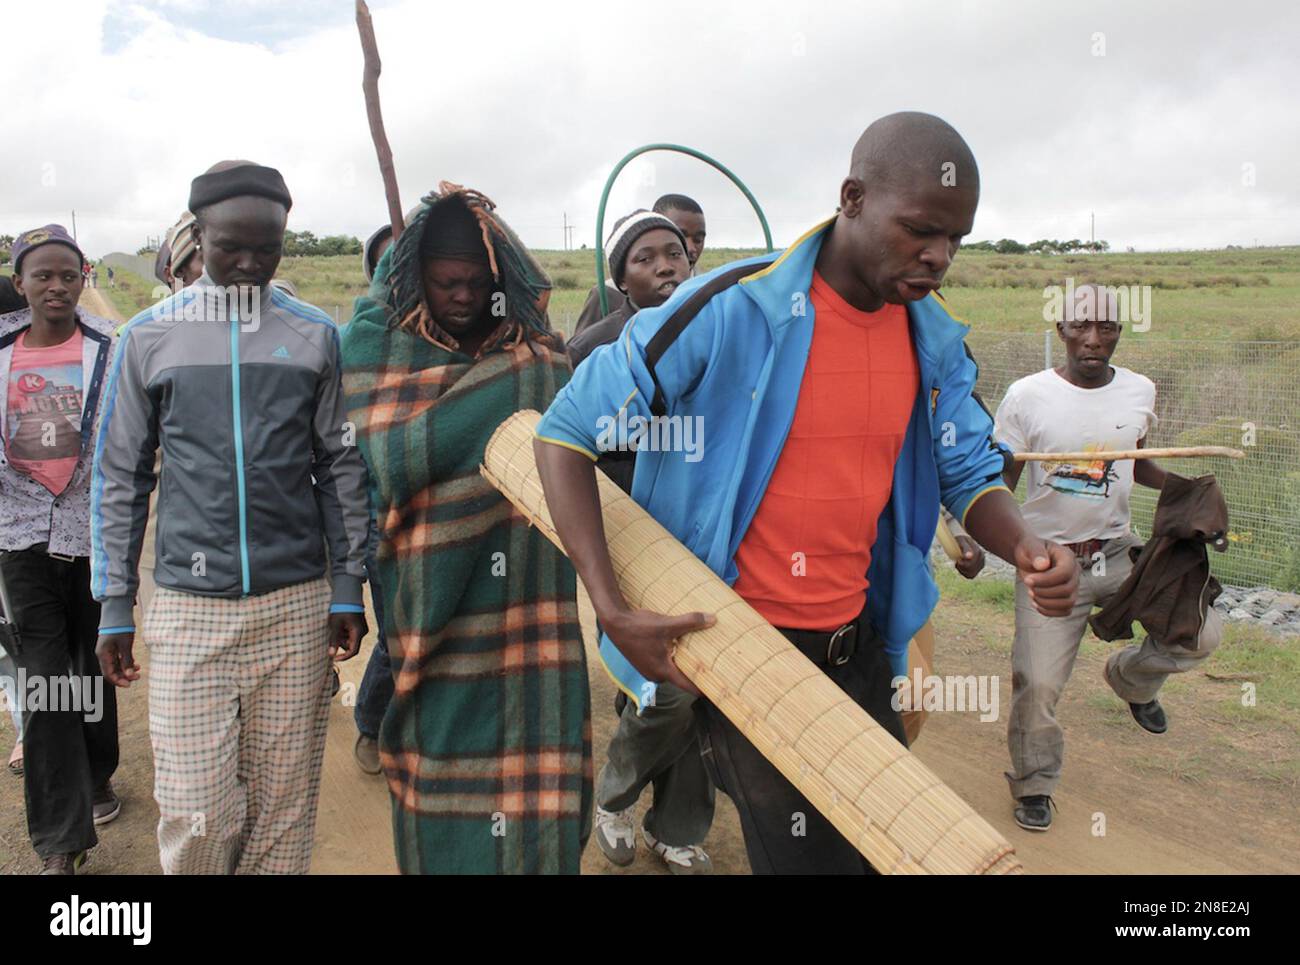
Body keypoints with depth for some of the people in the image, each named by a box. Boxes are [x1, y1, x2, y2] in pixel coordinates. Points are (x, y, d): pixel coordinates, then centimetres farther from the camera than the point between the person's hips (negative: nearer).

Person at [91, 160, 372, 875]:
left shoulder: (315, 335, 5)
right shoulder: (148, 337, 4)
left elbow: (342, 467, 8)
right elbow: (119, 477, 8)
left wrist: (348, 588, 4)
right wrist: (114, 605, 5)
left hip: (298, 602, 1)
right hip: (187, 607, 0)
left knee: (284, 805, 7)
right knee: (195, 815, -1)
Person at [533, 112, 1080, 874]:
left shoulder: (937, 340, 0)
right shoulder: (731, 310, -18)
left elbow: (968, 473, 12)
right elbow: (567, 431, -13)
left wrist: (1027, 546, -13)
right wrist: (612, 611, -22)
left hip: (860, 645, 6)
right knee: (811, 852, -1)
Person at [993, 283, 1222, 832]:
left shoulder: (1139, 391, 4)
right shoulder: (1027, 395, -9)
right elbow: (1001, 481, -6)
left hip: (1120, 553, 4)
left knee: (1203, 632, -8)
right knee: (1037, 683, -7)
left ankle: (1131, 677, 27)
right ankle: (1033, 786, 21)